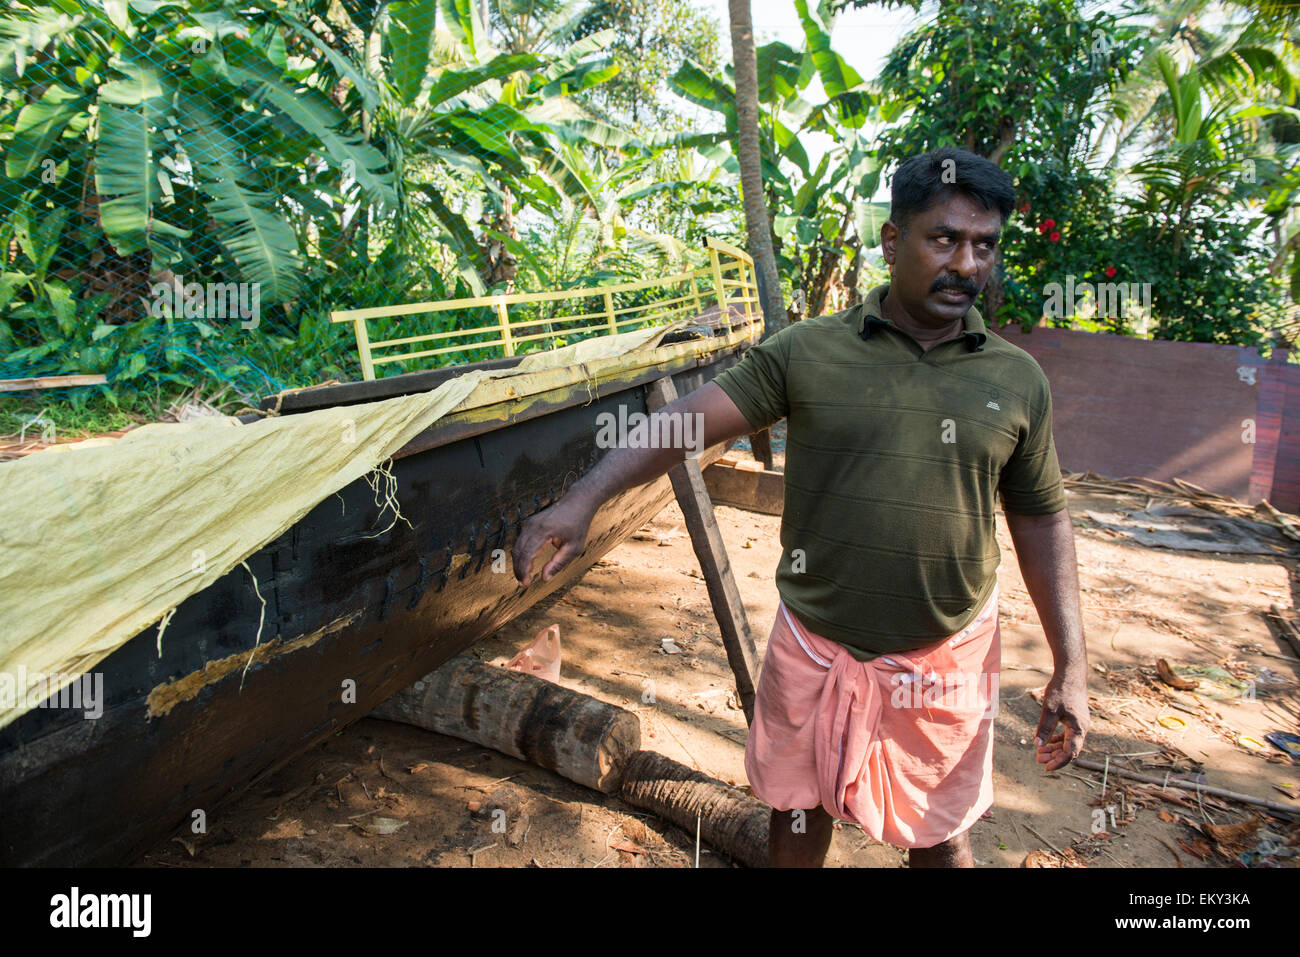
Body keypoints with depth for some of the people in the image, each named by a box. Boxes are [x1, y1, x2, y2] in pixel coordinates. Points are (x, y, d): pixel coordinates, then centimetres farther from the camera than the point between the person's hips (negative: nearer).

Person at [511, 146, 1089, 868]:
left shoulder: (1019, 381, -2)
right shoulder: (808, 353, -8)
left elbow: (1041, 520, 4)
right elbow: (690, 419, -15)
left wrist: (1071, 667, 1)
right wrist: (582, 501, -27)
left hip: (948, 664, 1)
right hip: (817, 651, 0)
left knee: (940, 836, 20)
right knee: (798, 813, 21)